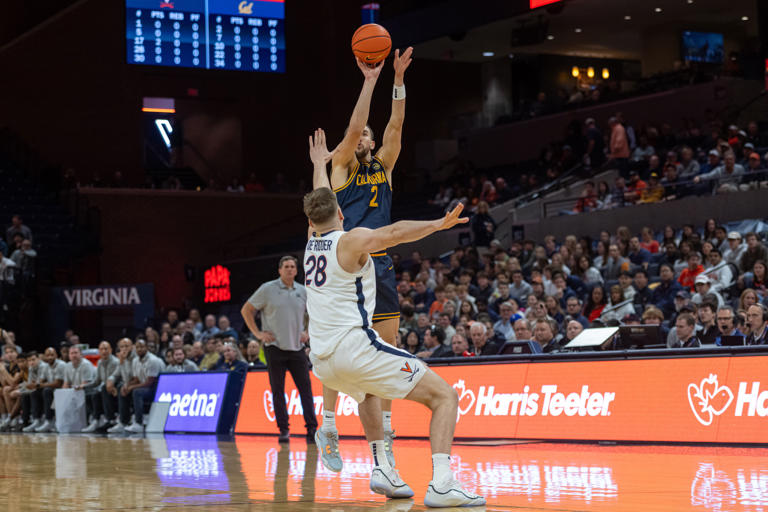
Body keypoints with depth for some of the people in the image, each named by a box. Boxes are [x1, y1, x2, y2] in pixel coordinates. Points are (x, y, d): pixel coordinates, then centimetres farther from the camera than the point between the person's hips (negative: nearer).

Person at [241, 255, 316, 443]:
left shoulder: (303, 291, 8)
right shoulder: (267, 289, -2)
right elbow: (246, 310, 3)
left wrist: (308, 332, 11)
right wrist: (257, 333, -3)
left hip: (297, 348, 3)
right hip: (275, 348, -3)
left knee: (305, 387, -3)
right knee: (278, 390, -2)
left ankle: (311, 428, -2)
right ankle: (283, 430, 4)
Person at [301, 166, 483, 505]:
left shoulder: (312, 241, 18)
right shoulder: (352, 240, -2)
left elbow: (318, 205, 37)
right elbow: (395, 233, -21)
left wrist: (320, 165, 52)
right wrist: (439, 224, -30)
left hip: (322, 362, 8)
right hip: (355, 346, -8)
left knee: (367, 390, 41)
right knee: (444, 396, -4)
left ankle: (381, 468, 25)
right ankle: (441, 484, -24)